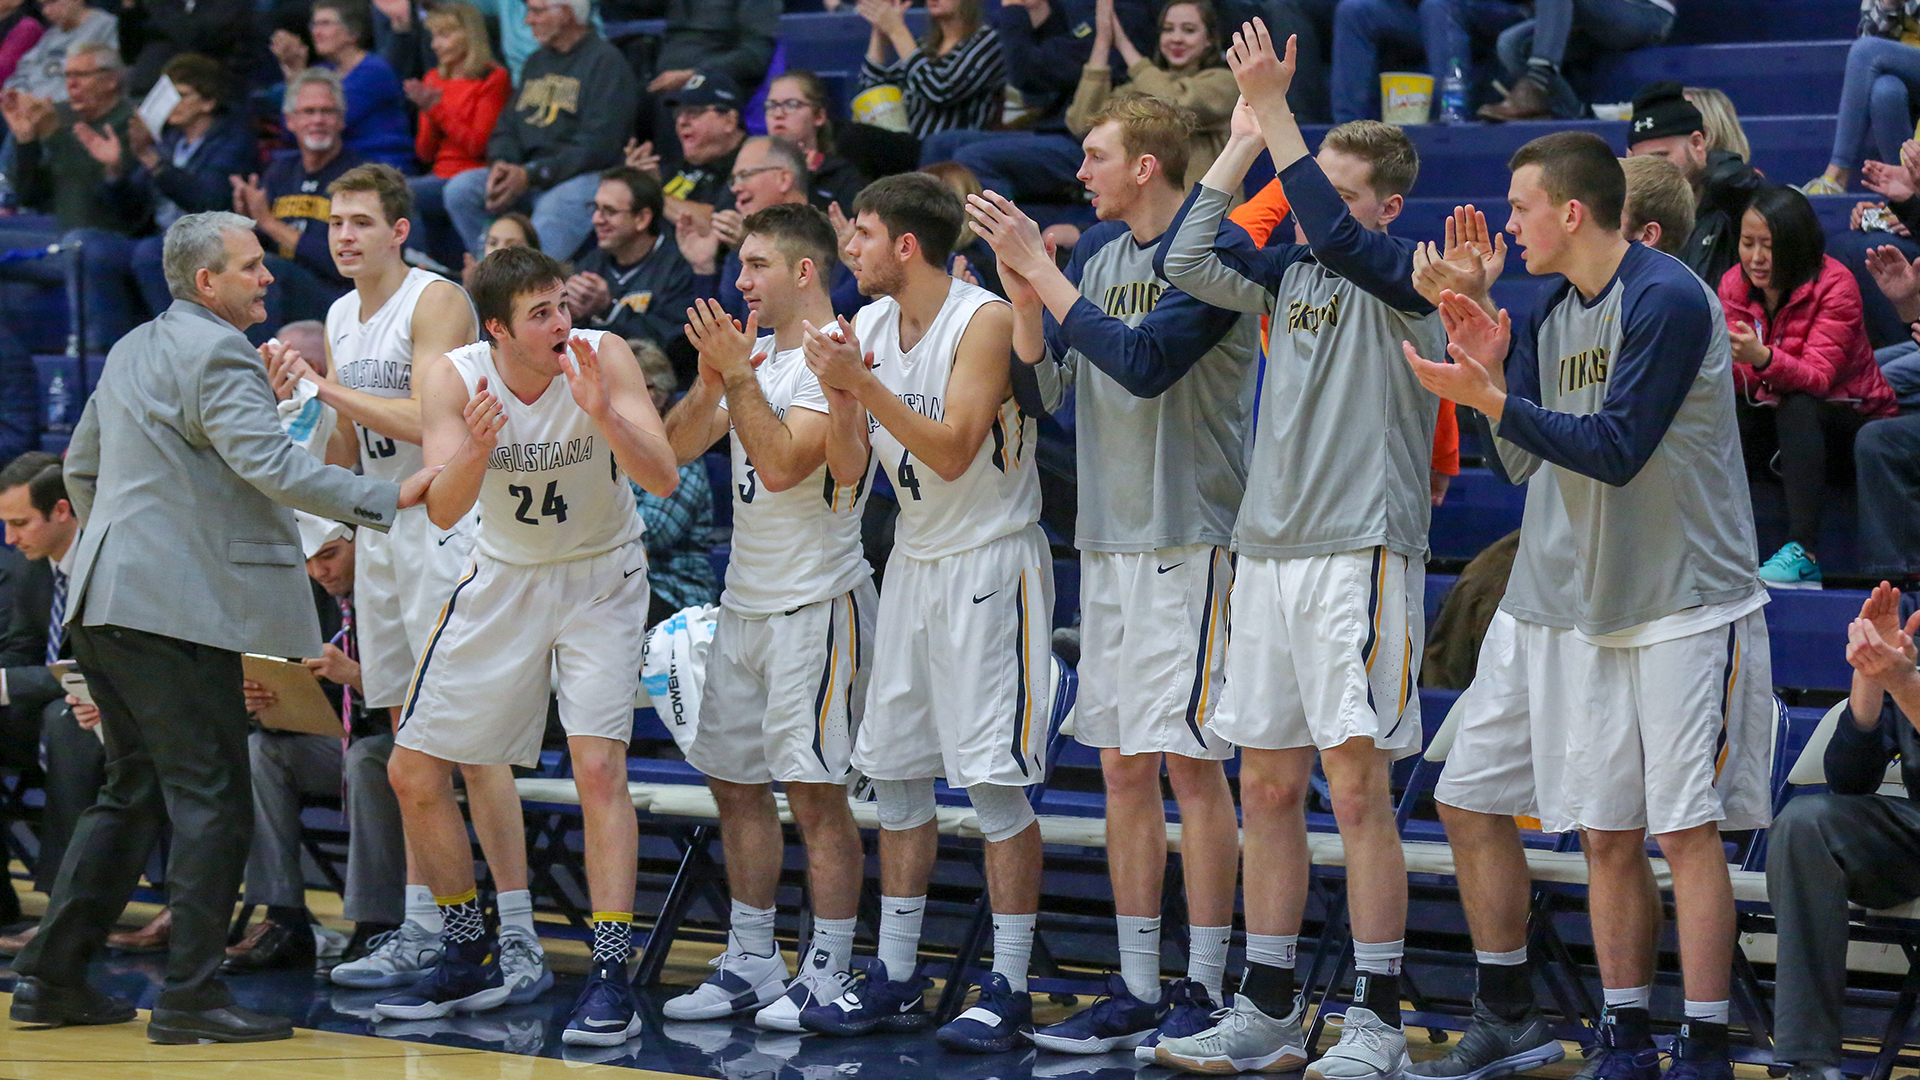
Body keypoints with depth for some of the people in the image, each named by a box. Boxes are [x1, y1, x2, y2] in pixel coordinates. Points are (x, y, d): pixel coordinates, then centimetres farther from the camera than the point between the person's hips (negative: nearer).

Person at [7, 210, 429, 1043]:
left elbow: (80, 467, 27)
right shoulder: (216, 353, -11)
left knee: (135, 790, 16)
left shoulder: (132, 350, 19)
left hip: (105, 600, 10)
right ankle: (190, 996, -7)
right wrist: (387, 499, -24)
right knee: (214, 800, -6)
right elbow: (269, 464, -23)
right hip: (174, 604, -10)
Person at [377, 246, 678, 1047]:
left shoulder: (601, 357, -20)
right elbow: (442, 511, -23)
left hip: (600, 580, -3)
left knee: (599, 767, -19)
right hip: (503, 580, 3)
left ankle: (611, 978, -15)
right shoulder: (455, 378, -16)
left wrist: (601, 413, -42)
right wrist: (475, 452, -44)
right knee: (412, 773, 4)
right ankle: (470, 962, 20)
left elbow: (664, 478, -26)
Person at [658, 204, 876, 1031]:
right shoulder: (755, 352, 13)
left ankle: (830, 971, -1)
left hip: (817, 603, -9)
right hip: (745, 603, 9)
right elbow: (674, 451, 8)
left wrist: (738, 376, -20)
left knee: (815, 790, -7)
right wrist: (709, 383, -8)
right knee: (735, 783, 11)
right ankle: (751, 965, 19)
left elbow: (782, 465, -22)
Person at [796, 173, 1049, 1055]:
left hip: (990, 562, -8)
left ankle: (1009, 989, -2)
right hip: (913, 561, 8)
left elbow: (952, 452, -23)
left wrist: (865, 384, -25)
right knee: (895, 771, 9)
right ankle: (895, 981, 17)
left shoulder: (984, 321, -16)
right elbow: (849, 469, 5)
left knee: (994, 780, -7)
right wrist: (839, 392, -12)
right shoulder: (867, 327, 6)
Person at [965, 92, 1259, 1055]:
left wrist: (1040, 268, -17)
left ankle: (1203, 993, -1)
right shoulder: (1097, 250, 13)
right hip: (1107, 535, 8)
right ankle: (1138, 993, 14)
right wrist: (1019, 284, -3)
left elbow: (1143, 361, -22)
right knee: (1124, 766, 9)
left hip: (1189, 538, -8)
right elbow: (1044, 384, 12)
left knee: (1190, 760, -6)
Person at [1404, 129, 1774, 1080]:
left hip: (1690, 608, -7)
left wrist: (1487, 396, -21)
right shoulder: (1548, 315, 11)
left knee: (1687, 830, -7)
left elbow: (1616, 449, -19)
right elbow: (1524, 460, 9)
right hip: (1594, 610, 7)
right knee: (1606, 834, 7)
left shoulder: (1667, 299, -14)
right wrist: (1488, 373, -6)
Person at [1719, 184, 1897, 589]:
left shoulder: (1834, 284, -17)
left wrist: (1761, 357, -47)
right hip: (1776, 416, 4)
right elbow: (1743, 379, -11)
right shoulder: (1735, 284, -3)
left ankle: (1803, 552, -43)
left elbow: (1818, 376, -29)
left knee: (1798, 407, -36)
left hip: (1852, 416, -4)